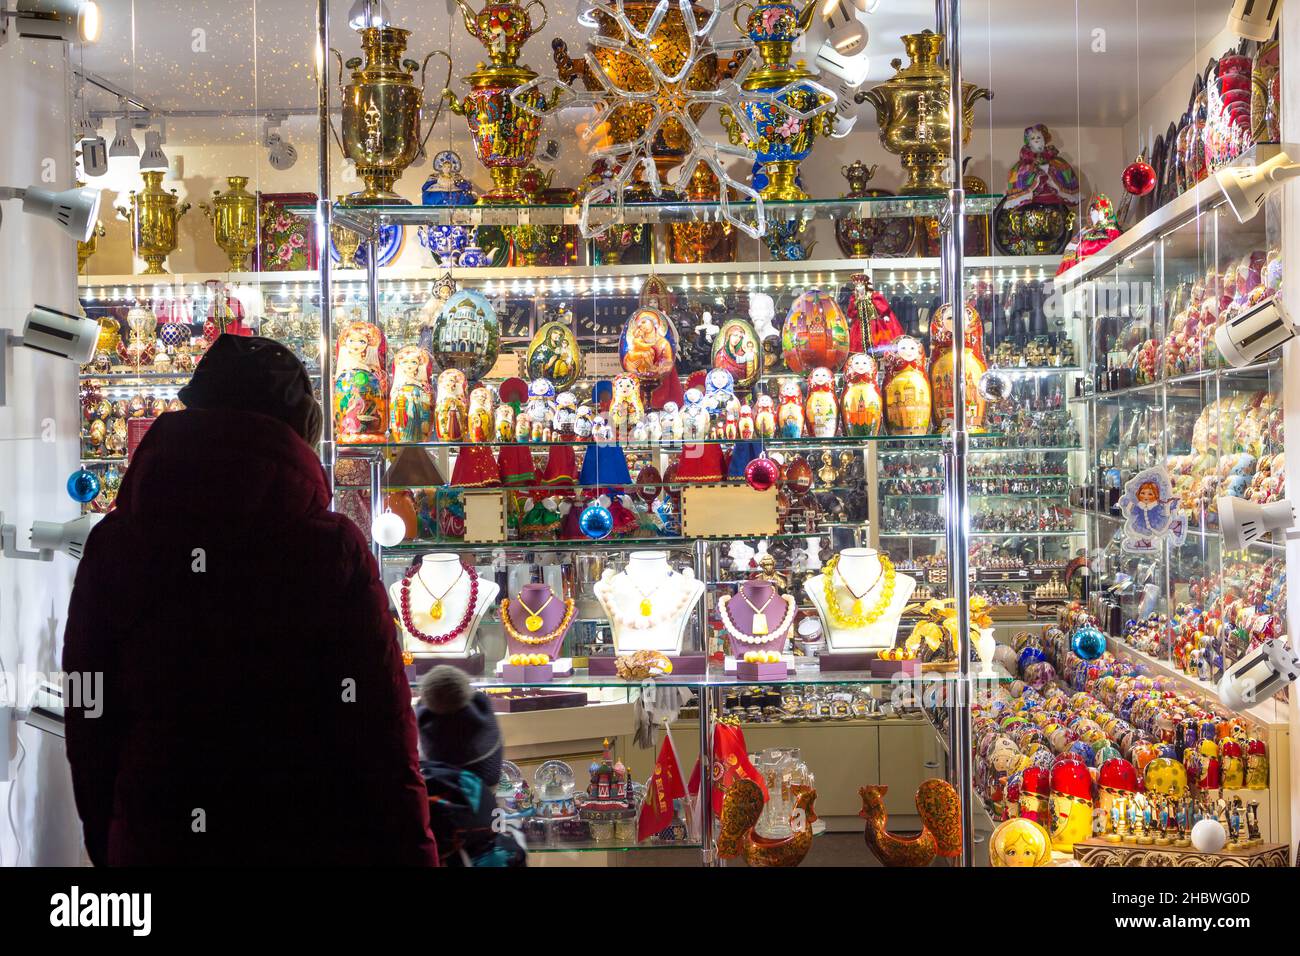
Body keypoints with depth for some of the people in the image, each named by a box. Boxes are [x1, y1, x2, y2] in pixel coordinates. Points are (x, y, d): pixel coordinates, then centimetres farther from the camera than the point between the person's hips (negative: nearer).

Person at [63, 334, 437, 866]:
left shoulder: (113, 547, -4)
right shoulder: (333, 551, -13)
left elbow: (89, 724, 2)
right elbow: (381, 741, -13)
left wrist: (109, 847, 14)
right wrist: (411, 855, -4)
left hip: (151, 843, 2)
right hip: (313, 842, -2)